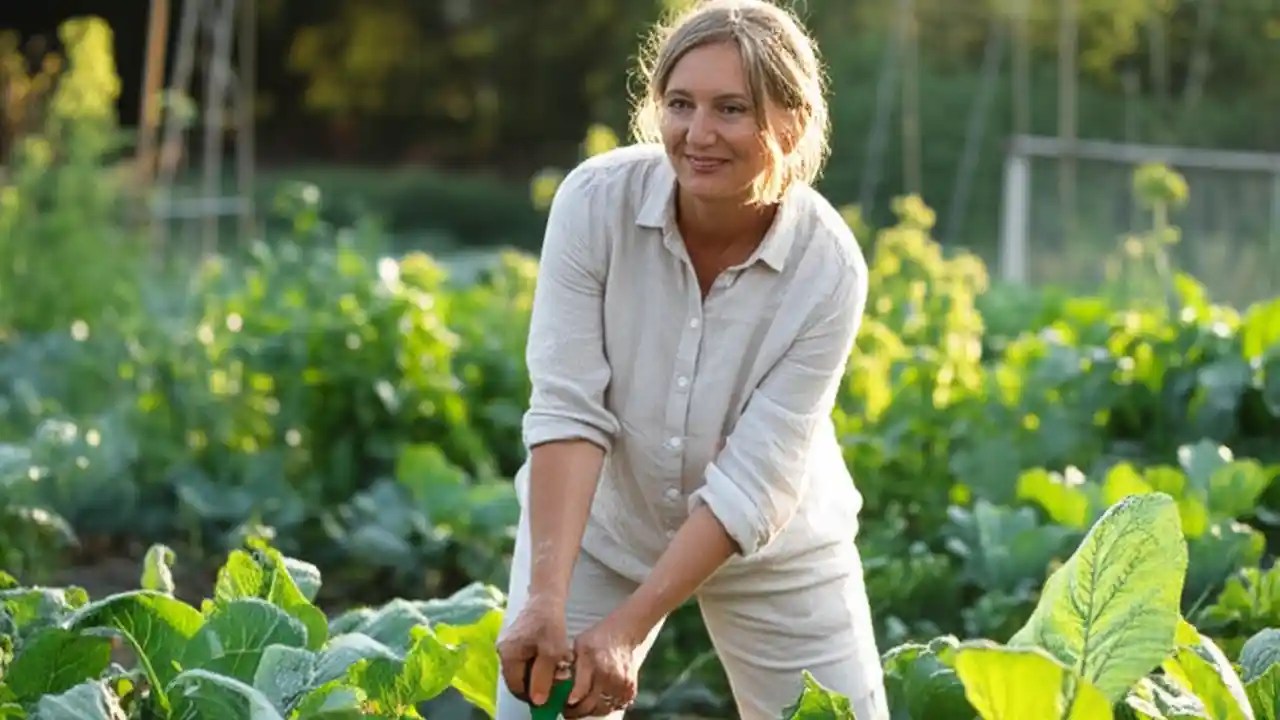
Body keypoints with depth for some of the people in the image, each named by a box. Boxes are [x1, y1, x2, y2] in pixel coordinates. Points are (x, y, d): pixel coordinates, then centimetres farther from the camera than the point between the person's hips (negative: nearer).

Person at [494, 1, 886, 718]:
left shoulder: (828, 267, -24)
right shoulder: (597, 200, -23)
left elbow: (754, 483, -24)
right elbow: (567, 408, -24)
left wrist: (631, 625, -30)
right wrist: (547, 597, -34)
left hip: (775, 546, 0)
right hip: (596, 521, 0)